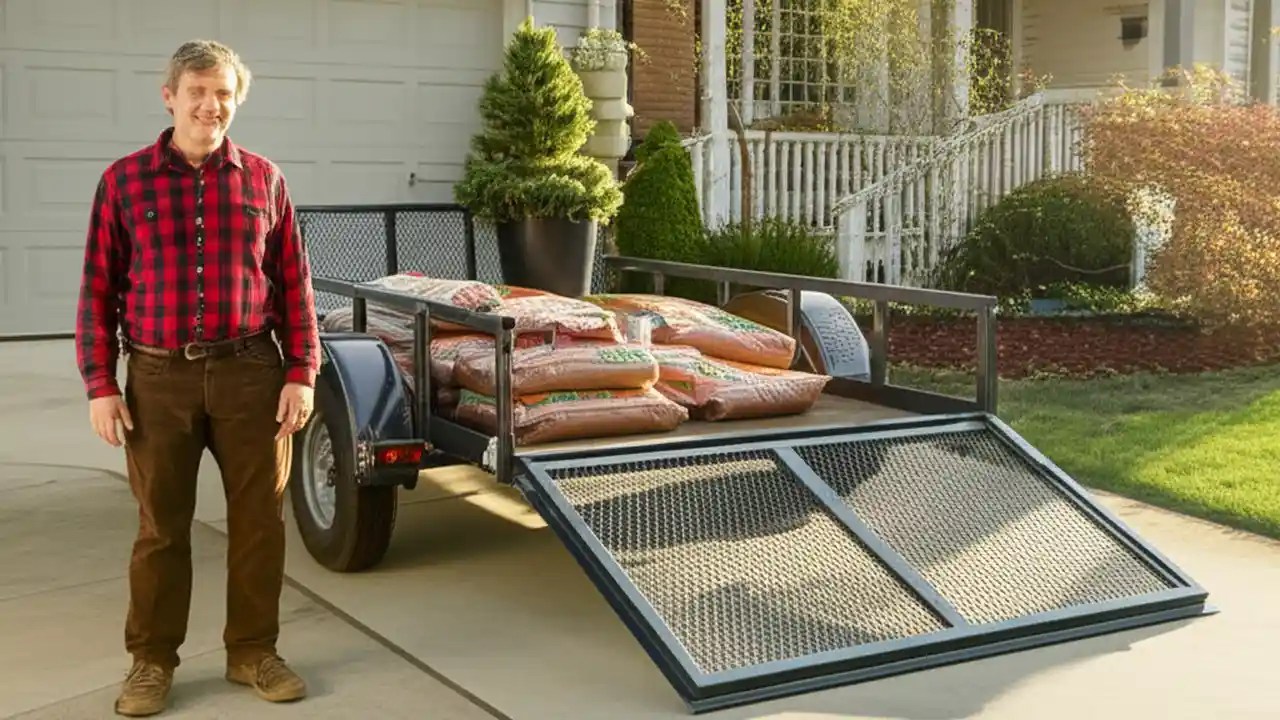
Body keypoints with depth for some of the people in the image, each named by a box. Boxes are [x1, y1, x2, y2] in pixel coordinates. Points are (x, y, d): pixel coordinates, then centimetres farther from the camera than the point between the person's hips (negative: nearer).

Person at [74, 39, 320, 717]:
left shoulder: (264, 178, 5)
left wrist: (301, 372, 0)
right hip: (159, 378, -1)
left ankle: (253, 651, 23)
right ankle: (151, 660, 21)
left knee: (259, 519, 7)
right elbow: (98, 290, 2)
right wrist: (100, 385, -4)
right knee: (161, 525, 7)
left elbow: (293, 284, 6)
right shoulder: (124, 179, 1)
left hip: (250, 373, 1)